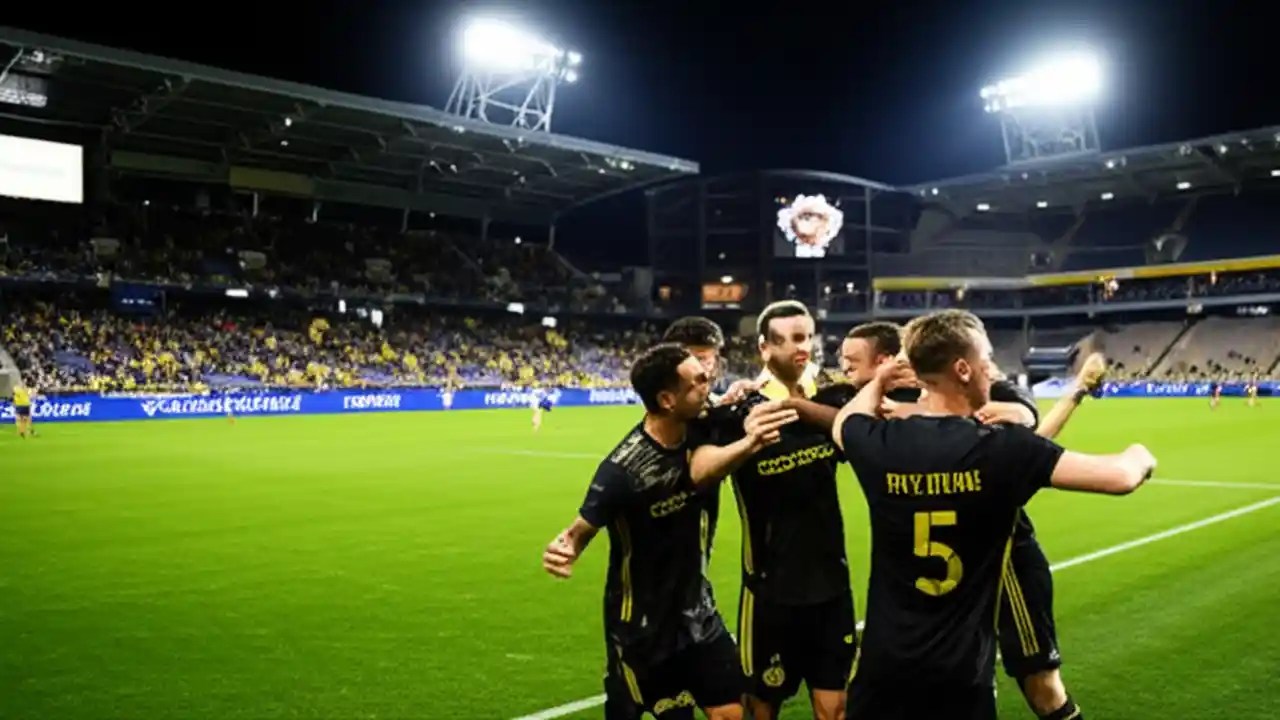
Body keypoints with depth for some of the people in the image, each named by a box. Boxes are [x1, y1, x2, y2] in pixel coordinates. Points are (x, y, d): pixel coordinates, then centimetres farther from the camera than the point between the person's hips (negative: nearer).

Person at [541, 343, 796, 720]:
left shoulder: (696, 433, -11)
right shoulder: (623, 469, -26)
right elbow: (582, 529, -20)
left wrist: (749, 441, -19)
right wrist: (564, 549, -43)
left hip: (695, 610, 6)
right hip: (641, 625, -6)